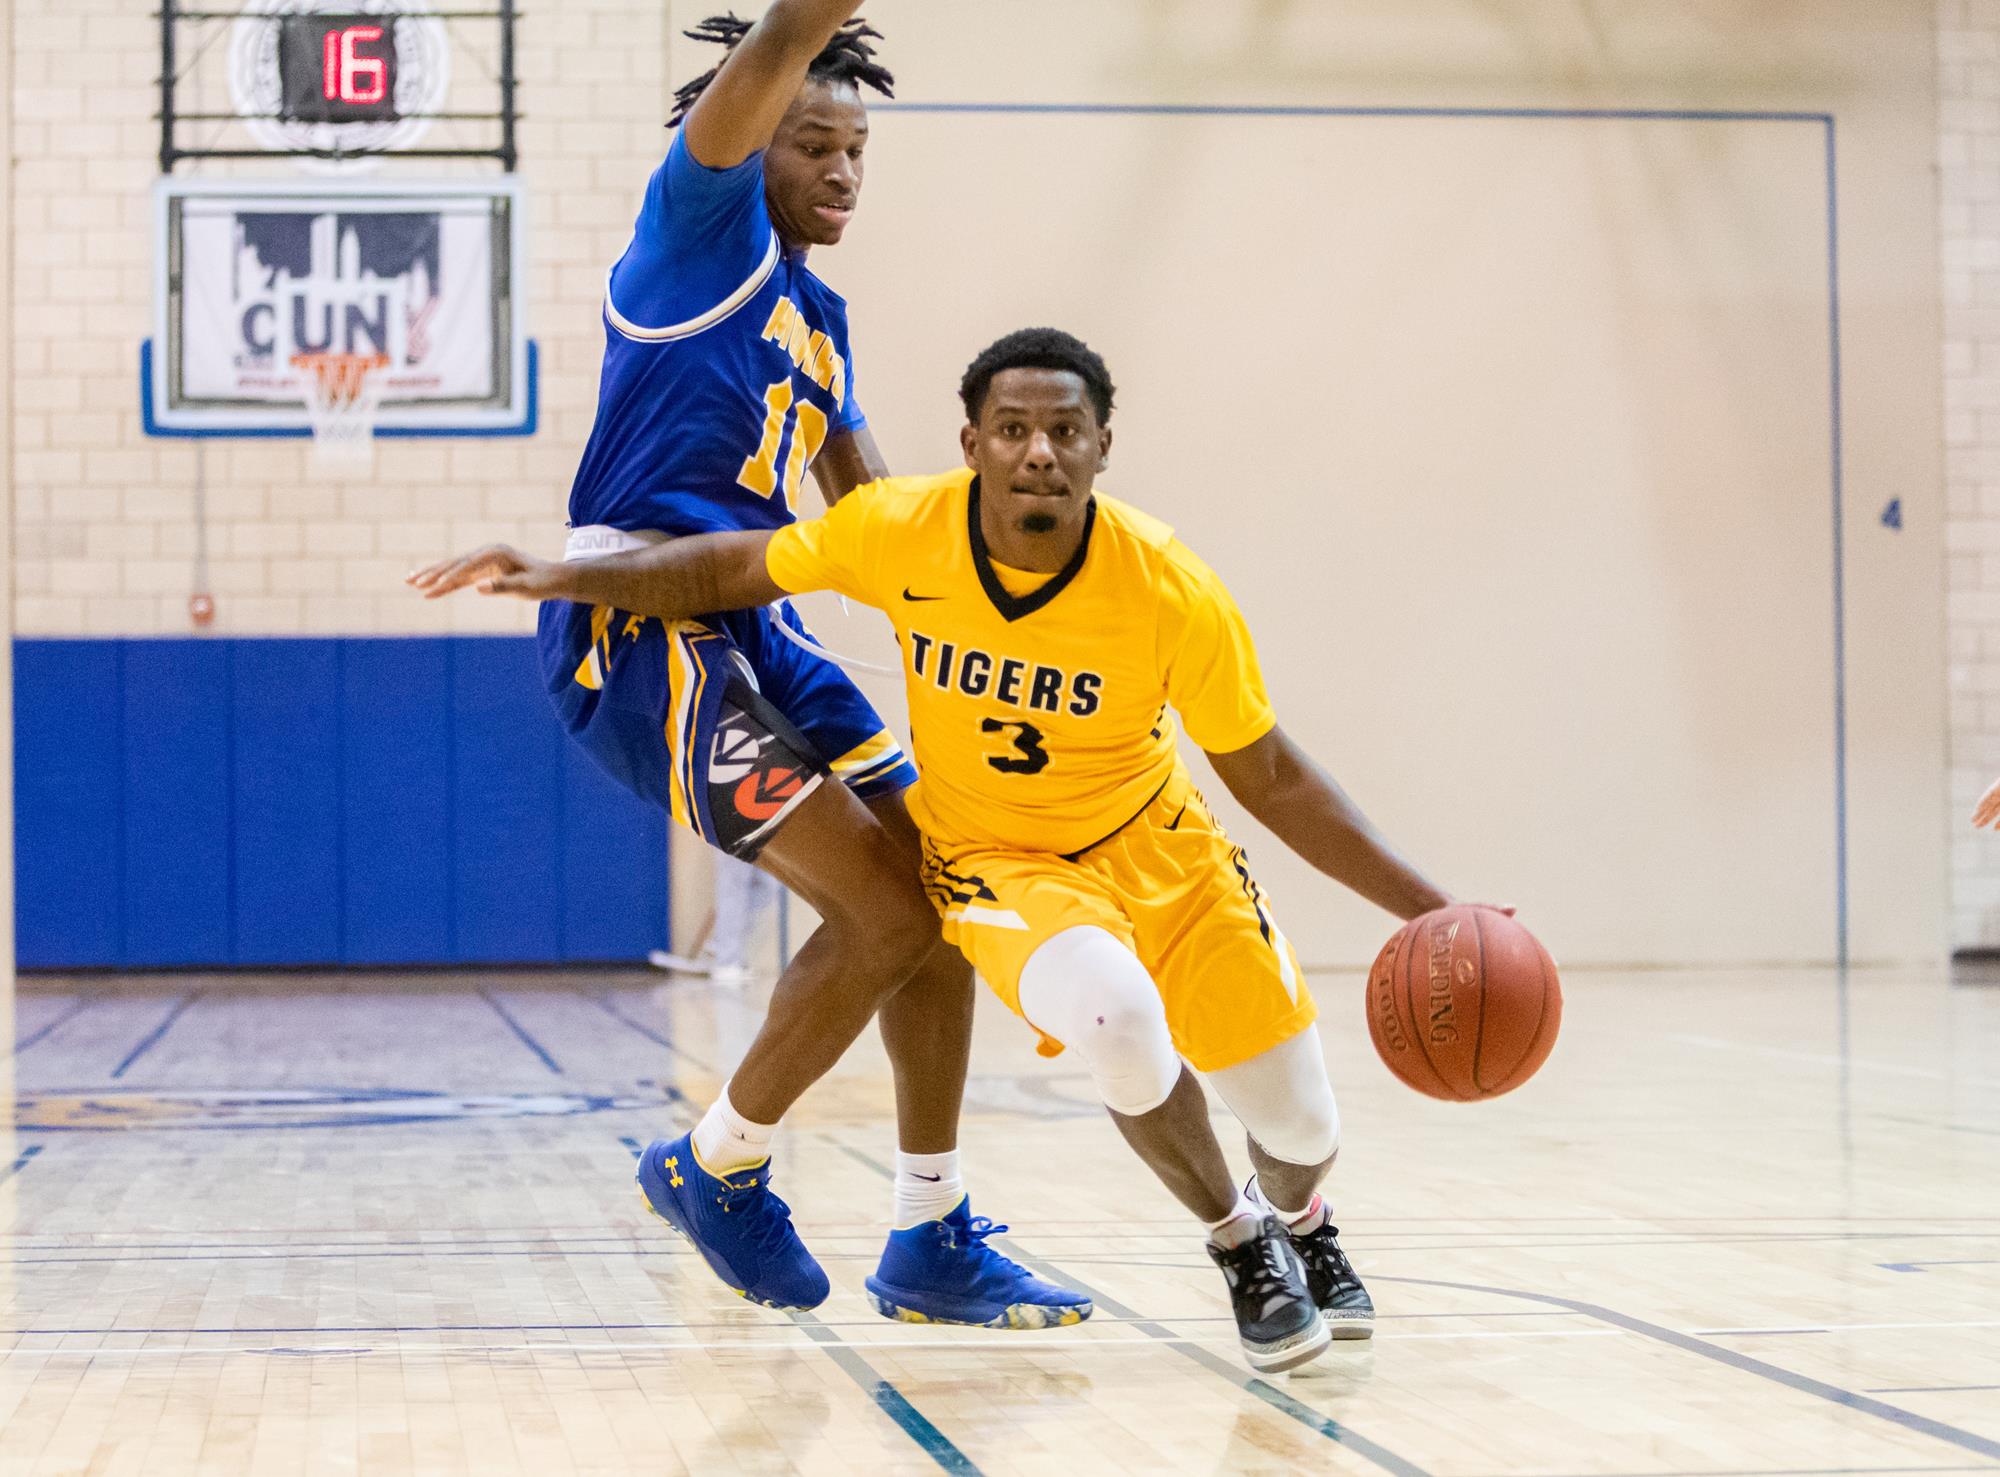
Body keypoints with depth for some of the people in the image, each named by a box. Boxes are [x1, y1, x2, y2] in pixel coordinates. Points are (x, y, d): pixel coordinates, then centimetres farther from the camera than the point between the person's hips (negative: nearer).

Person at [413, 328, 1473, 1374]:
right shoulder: (900, 531, -22)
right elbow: (738, 567, -3)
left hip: (1155, 846, 1)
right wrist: (567, 580, -11)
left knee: (1300, 1128, 1)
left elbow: (1270, 779, -13)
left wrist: (1425, 908, -19)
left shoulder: (1173, 593, -25)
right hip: (994, 856, -1)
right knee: (1113, 1012, -34)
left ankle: (1296, 1224, 44)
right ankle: (1238, 1244, -3)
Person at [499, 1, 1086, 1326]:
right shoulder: (703, 223, -2)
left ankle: (934, 1239, 14)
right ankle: (717, 1165, 5)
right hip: (637, 620, -9)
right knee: (886, 911, -16)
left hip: (751, 624, 9)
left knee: (944, 894, 4)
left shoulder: (819, 316, 21)